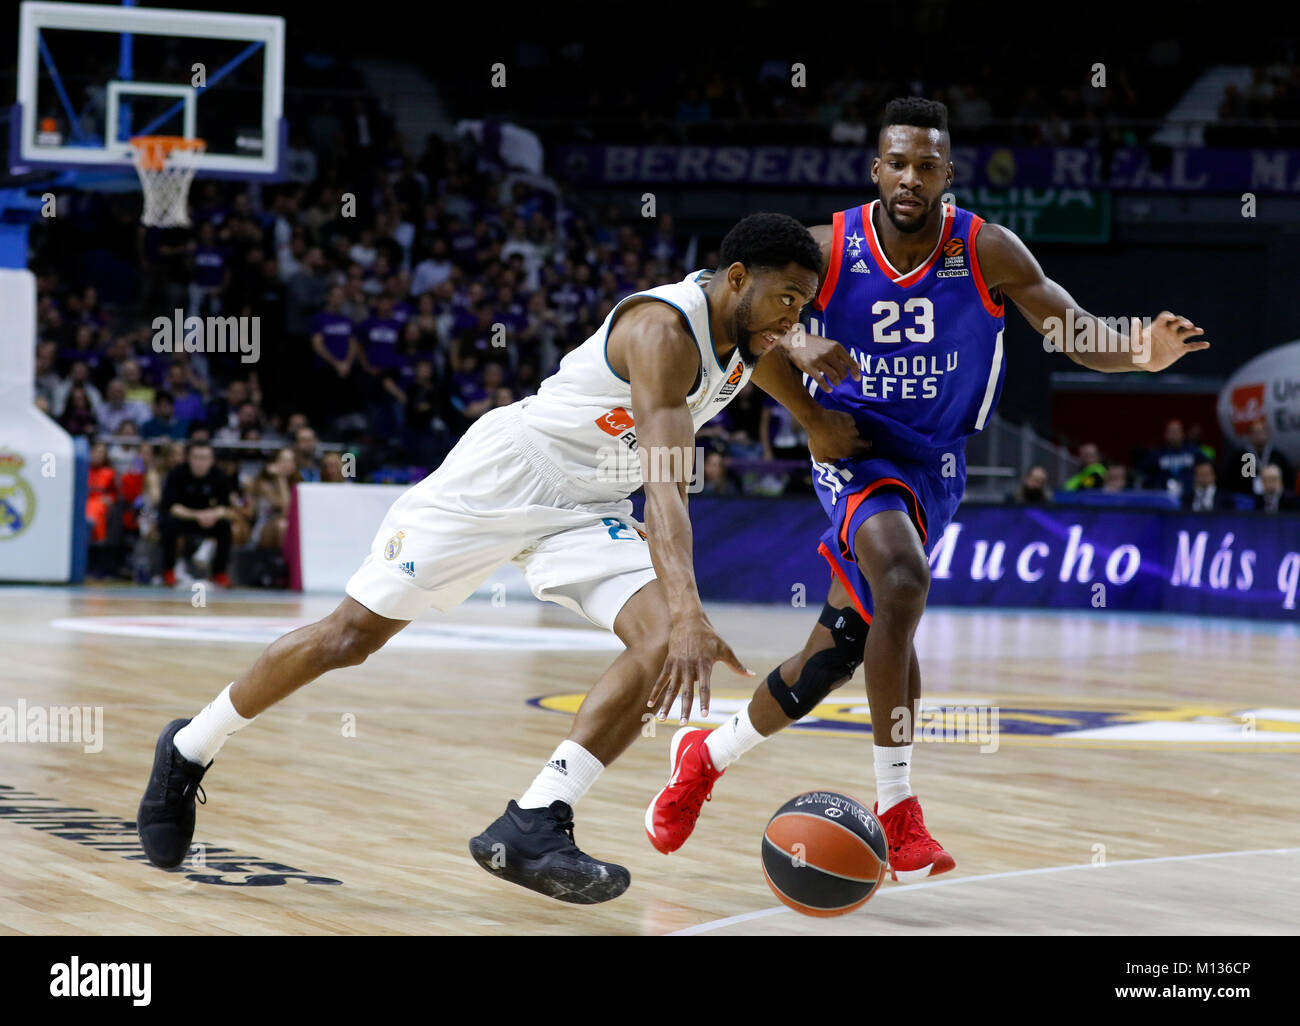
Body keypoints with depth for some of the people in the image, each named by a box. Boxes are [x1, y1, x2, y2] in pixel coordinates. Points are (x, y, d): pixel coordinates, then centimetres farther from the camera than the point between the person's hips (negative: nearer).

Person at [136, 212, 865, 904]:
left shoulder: (746, 329, -3)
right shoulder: (666, 330, -29)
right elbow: (667, 485, -41)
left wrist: (820, 420, 15)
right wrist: (688, 612, -50)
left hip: (587, 508, 7)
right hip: (503, 476, -7)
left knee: (665, 646, -18)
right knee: (351, 635, 0)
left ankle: (531, 829, -20)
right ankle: (189, 750, 21)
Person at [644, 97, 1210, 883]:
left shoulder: (989, 254, -10)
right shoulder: (827, 251, -12)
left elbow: (1077, 334, -11)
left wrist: (1144, 352, -32)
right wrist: (818, 420, -13)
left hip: (933, 465, 3)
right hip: (857, 451, -3)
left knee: (835, 655, 8)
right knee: (903, 581, -33)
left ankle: (707, 756, 35)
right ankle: (897, 811, -26)